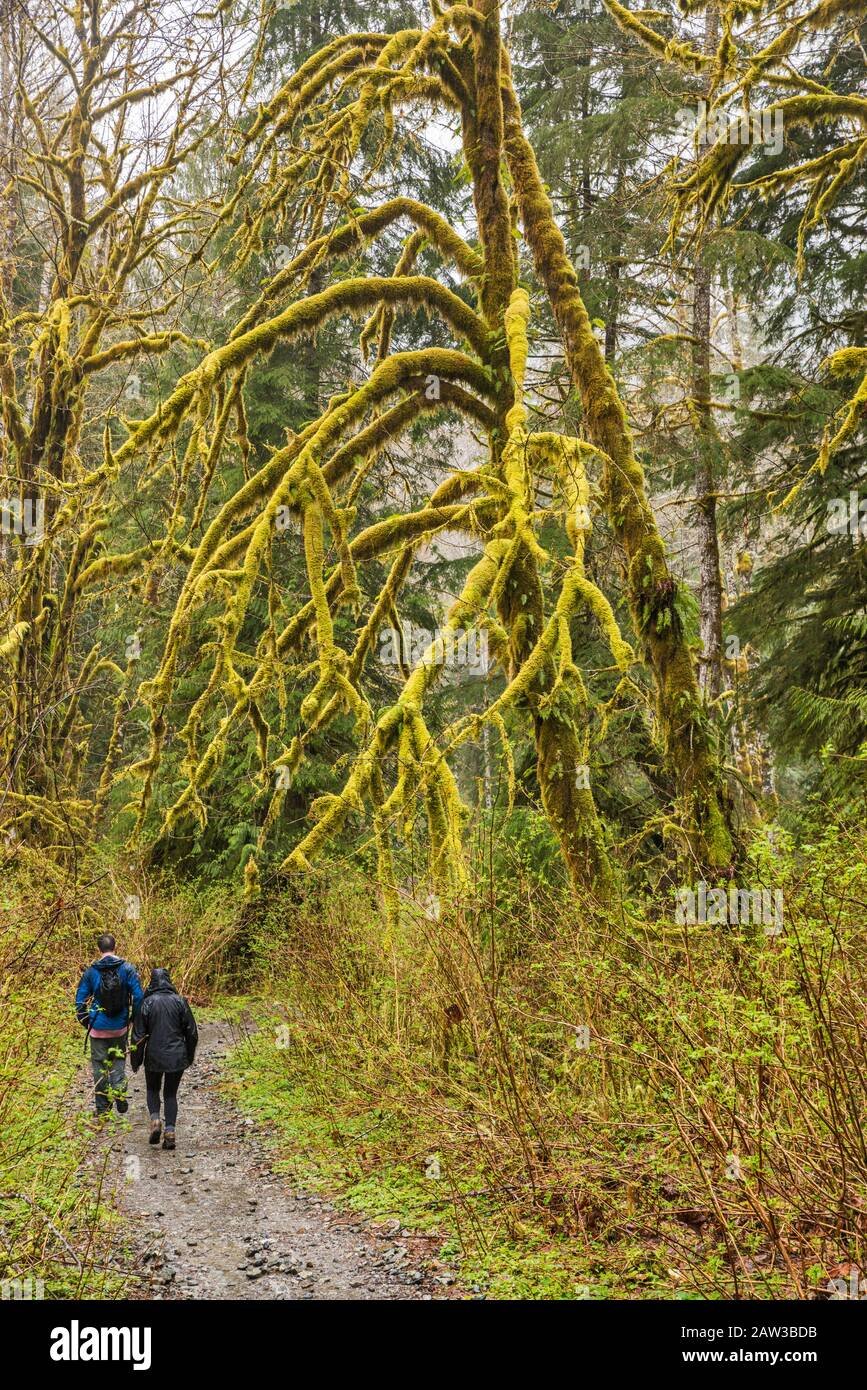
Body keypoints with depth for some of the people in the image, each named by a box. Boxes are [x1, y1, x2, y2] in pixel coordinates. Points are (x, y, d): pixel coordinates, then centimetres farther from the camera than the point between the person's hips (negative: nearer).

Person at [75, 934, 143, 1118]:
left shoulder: (91, 972, -4)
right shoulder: (127, 969, -6)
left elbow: (80, 1000, -1)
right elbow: (138, 996, -9)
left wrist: (85, 1022, 12)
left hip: (98, 1028, 0)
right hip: (120, 1027, 1)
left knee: (99, 1065, 10)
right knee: (118, 1060, 19)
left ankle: (102, 1107, 13)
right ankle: (119, 1092, -3)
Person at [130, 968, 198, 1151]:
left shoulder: (147, 1003, -7)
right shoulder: (180, 1002, -2)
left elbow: (138, 1035, -5)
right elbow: (192, 1032, 2)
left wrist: (135, 1060, 7)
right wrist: (190, 1056, 16)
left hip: (154, 1056, -1)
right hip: (177, 1056, 1)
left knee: (152, 1089, 21)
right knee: (171, 1093, 13)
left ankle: (155, 1120, -2)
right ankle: (170, 1132, 2)